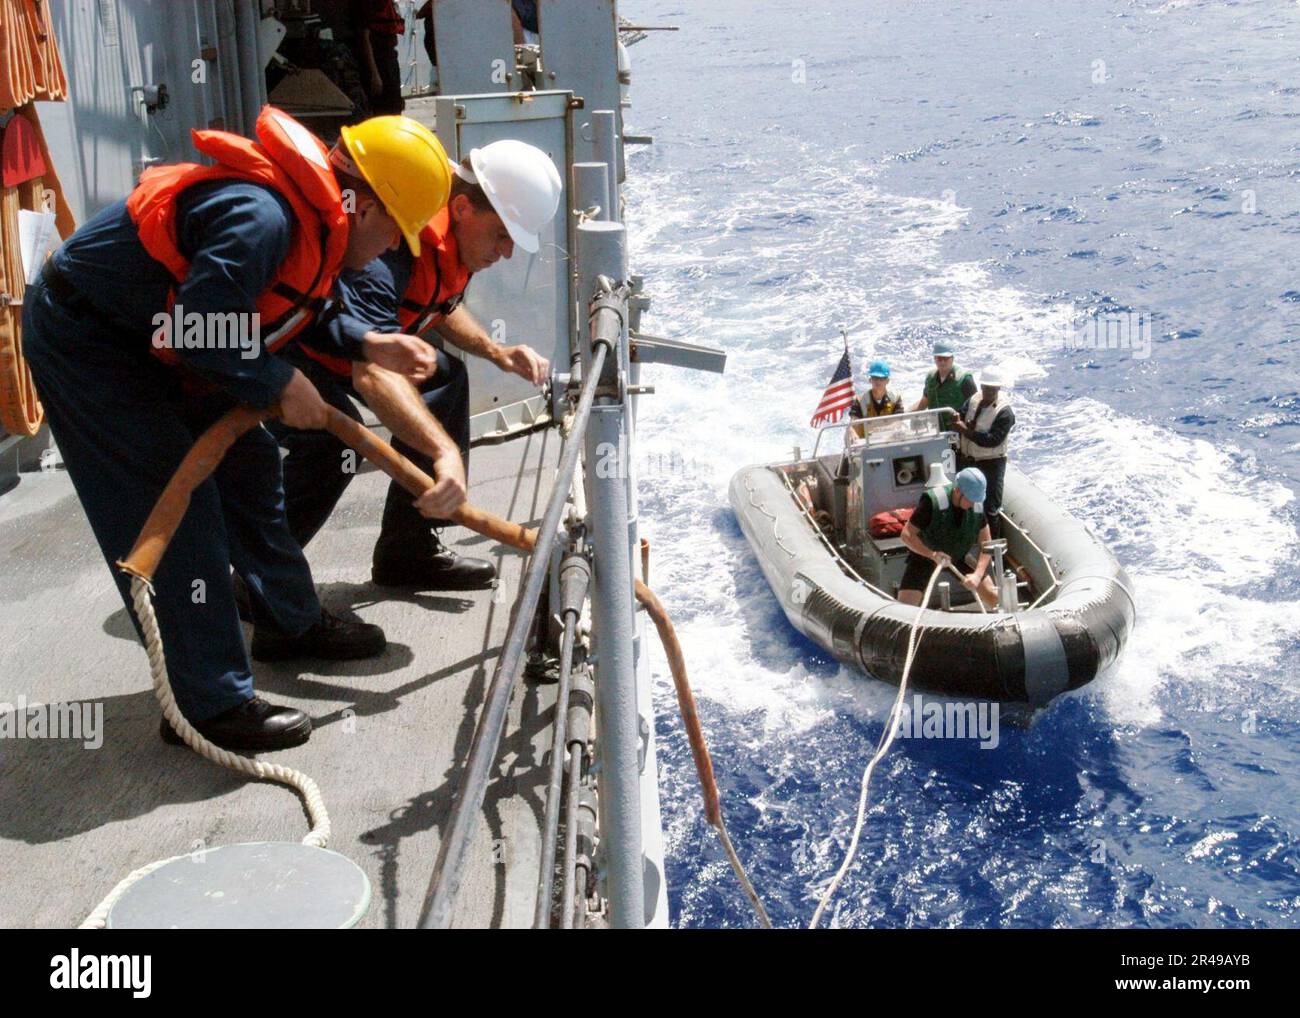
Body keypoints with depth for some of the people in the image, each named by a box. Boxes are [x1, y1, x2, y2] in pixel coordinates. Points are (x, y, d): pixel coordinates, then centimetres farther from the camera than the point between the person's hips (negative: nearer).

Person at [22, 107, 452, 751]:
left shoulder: (313, 215, 0)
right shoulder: (261, 217, -32)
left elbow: (288, 310, 13)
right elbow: (199, 330, -33)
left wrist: (368, 345, 0)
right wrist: (280, 385, -20)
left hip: (148, 337, 10)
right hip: (82, 340, -10)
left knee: (245, 463, 14)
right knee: (175, 511, -11)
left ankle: (298, 624, 32)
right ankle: (211, 705, -2)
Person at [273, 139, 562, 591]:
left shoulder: (452, 234, -5)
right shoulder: (389, 246, -36)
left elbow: (440, 306, 17)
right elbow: (372, 374, -48)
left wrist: (496, 352, 0)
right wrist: (445, 451, -58)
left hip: (332, 333, 10)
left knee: (442, 375, 5)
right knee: (335, 438, -30)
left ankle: (409, 549, 10)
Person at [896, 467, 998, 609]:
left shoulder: (977, 505, -18)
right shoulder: (932, 501, -31)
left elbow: (986, 545, -11)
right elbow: (907, 535, -28)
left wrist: (977, 575, -26)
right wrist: (933, 554, -41)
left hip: (960, 556, 4)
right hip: (925, 553, -4)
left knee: (993, 597, 1)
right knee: (904, 607, -18)